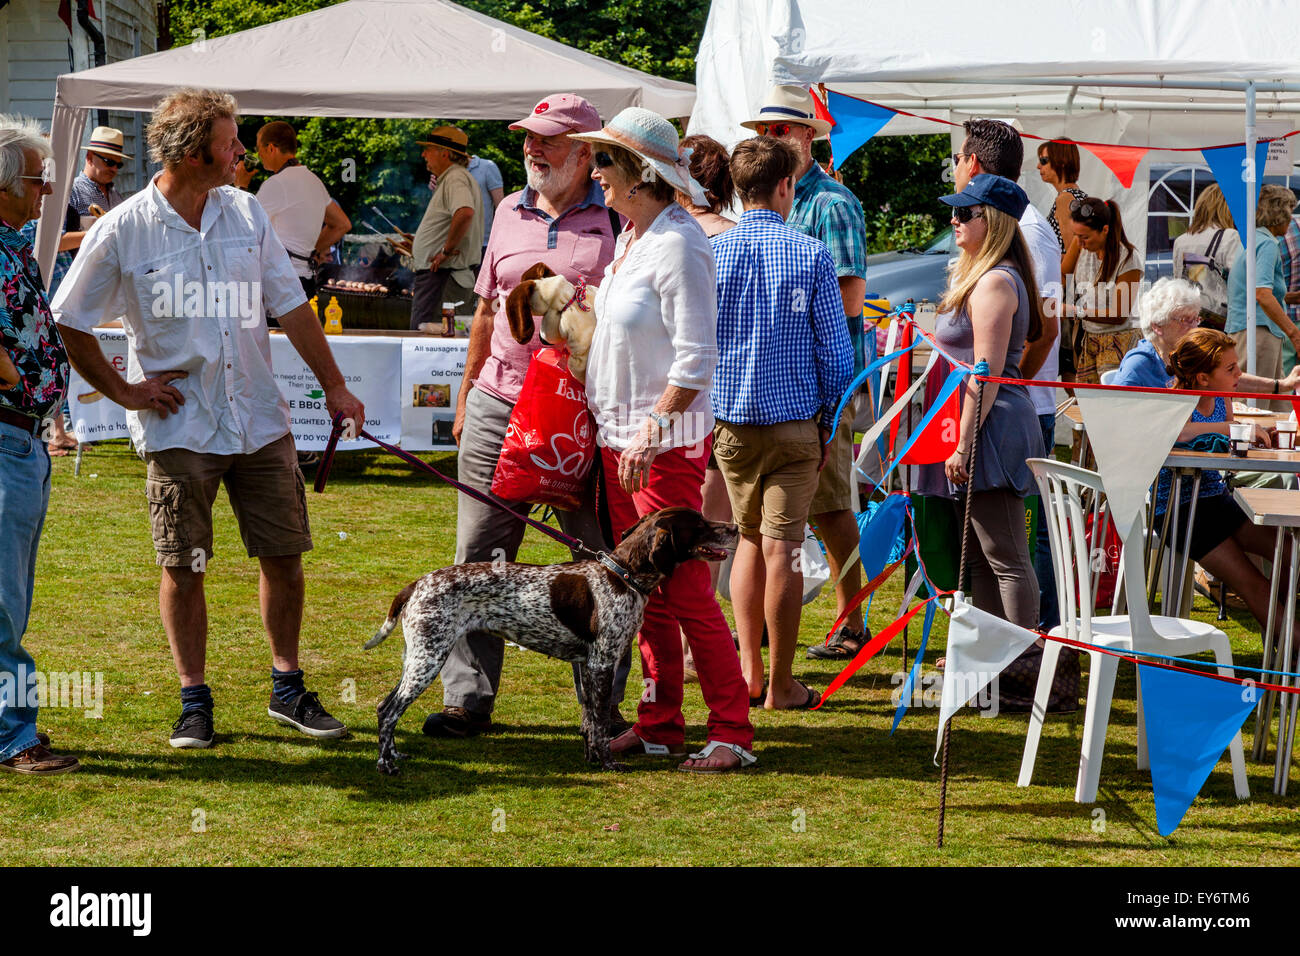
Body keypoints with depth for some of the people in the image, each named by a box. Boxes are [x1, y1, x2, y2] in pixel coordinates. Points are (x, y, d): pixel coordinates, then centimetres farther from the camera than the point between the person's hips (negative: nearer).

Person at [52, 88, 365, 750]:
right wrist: (122, 391, -2)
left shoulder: (246, 214, 4)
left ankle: (287, 688, 20)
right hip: (179, 428, -3)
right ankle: (194, 700, 14)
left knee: (284, 554, 5)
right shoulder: (121, 233, -8)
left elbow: (291, 306, 11)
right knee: (184, 566, 1)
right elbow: (68, 323, 0)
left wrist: (334, 386, 10)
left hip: (260, 421, 4)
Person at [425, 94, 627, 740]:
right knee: (479, 559, 4)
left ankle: (603, 703, 13)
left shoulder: (618, 222, -1)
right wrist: (467, 394, 18)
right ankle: (467, 698, 10)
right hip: (499, 404, 4)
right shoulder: (510, 213, 13)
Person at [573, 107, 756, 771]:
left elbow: (695, 360, -19)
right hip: (621, 439, 9)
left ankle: (733, 732, -2)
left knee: (685, 592, -8)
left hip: (668, 443, -9)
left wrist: (652, 432, -22)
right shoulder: (630, 235, 13)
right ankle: (659, 723, 19)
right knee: (642, 591, 11)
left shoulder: (678, 244, -15)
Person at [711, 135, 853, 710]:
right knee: (782, 546, 0)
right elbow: (836, 353, -4)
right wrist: (827, 423, 7)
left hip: (729, 419, 2)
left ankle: (747, 670, 15)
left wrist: (700, 414, 14)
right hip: (794, 421, -2)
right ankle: (780, 685, 4)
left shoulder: (710, 254, -2)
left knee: (750, 538, 18)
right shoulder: (812, 255, -7)